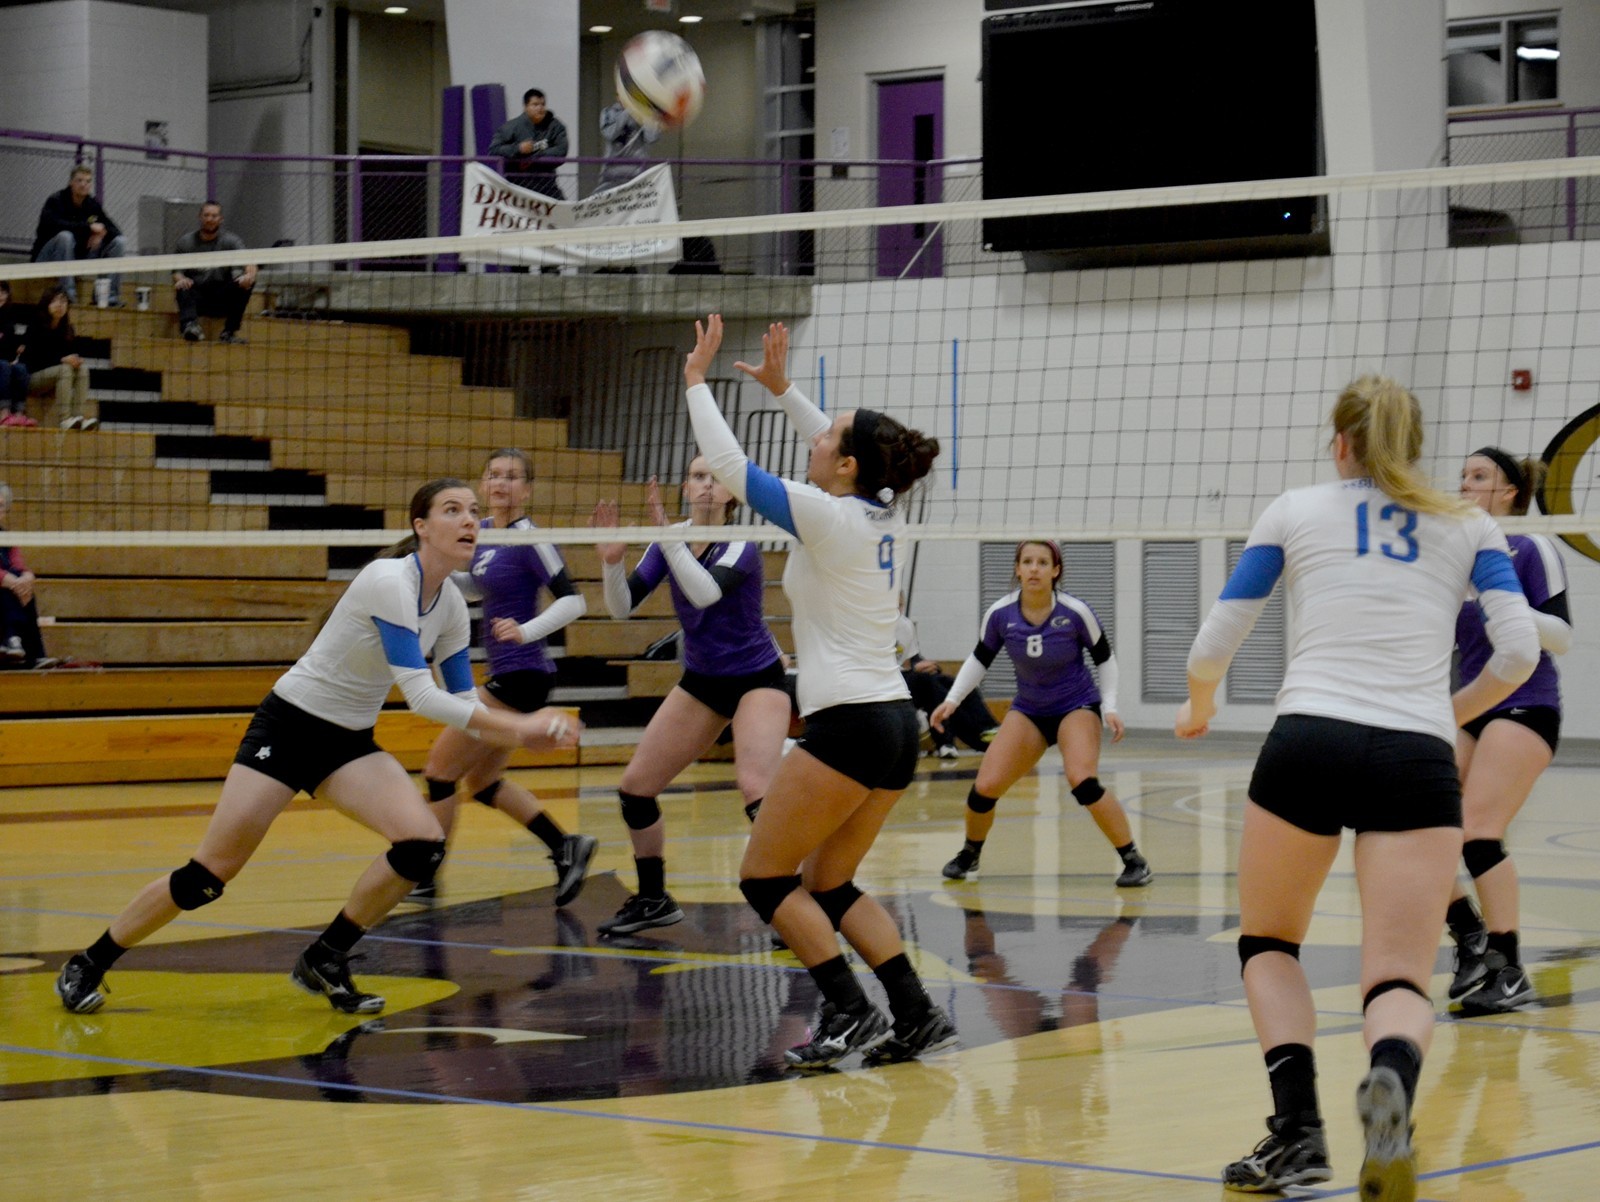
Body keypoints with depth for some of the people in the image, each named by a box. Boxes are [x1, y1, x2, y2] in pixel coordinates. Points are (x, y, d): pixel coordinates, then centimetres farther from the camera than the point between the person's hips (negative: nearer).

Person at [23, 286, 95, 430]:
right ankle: (65, 418, -40)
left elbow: (73, 354, 13)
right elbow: (33, 359, -17)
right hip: (33, 377, -6)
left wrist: (77, 360, -13)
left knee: (83, 368, -19)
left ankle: (79, 415, -34)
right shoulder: (36, 328, -10)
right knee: (65, 369, -31)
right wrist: (61, 359, -25)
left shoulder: (68, 330, 8)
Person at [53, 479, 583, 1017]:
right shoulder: (390, 581, -24)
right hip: (289, 725, -7)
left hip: (350, 742, 7)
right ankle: (89, 964, 10)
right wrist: (515, 725, -31)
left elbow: (462, 705, 7)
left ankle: (324, 960, 2)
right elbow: (420, 695, -30)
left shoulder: (451, 606, 1)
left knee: (423, 843, -16)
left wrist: (524, 732, -11)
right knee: (209, 875, -9)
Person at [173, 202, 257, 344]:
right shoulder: (185, 242, 7)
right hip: (197, 298, 0)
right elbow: (176, 271, 3)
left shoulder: (231, 240, 3)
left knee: (246, 283, -25)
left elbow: (247, 260, -15)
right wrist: (180, 279, -24)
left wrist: (249, 273, -40)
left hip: (222, 299, 0)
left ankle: (229, 332, -25)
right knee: (184, 289, -32)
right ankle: (190, 325, -56)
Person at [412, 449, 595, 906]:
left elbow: (572, 601, -19)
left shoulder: (528, 539, -16)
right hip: (507, 676, 10)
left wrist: (525, 631, -33)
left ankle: (423, 880, 7)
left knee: (439, 770, -3)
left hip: (520, 676, -10)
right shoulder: (484, 531, 9)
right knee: (482, 780, 20)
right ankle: (566, 847, 19)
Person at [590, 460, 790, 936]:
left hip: (757, 679, -6)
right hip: (701, 681, 6)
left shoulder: (741, 546, -19)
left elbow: (705, 592, -38)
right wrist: (612, 559, -25)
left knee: (756, 791, -26)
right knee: (635, 786, 3)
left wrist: (666, 534, -41)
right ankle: (653, 900, 20)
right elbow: (621, 607, -7)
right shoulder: (671, 540, -2)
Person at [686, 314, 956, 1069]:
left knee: (765, 878, 1)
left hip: (848, 723, -9)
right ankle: (916, 1016, 5)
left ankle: (848, 1014, -7)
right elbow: (841, 449, 31)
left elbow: (728, 465, -8)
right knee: (828, 886, 16)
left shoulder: (828, 518, -11)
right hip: (896, 722, 9)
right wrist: (782, 389, 32)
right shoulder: (881, 514, 10)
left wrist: (696, 381, 4)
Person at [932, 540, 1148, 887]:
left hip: (1077, 706, -3)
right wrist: (953, 699, -6)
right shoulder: (1000, 613, -13)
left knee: (1083, 781, -29)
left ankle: (1134, 860, -15)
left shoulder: (1075, 612, -19)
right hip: (1028, 710, 3)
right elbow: (980, 658, 4)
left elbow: (1104, 659, -5)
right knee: (985, 787, -9)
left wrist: (1109, 708, -14)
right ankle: (969, 855, 21)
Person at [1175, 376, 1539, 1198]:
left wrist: (1200, 709, 33)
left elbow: (1212, 647, 11)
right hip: (1418, 763, 0)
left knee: (1268, 944, 21)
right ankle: (1391, 1081, -36)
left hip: (1308, 745, 0)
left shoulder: (1294, 512, 13)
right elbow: (1519, 651, 5)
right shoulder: (1468, 525, 16)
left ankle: (1296, 1131, -1)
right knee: (1400, 983, 1)